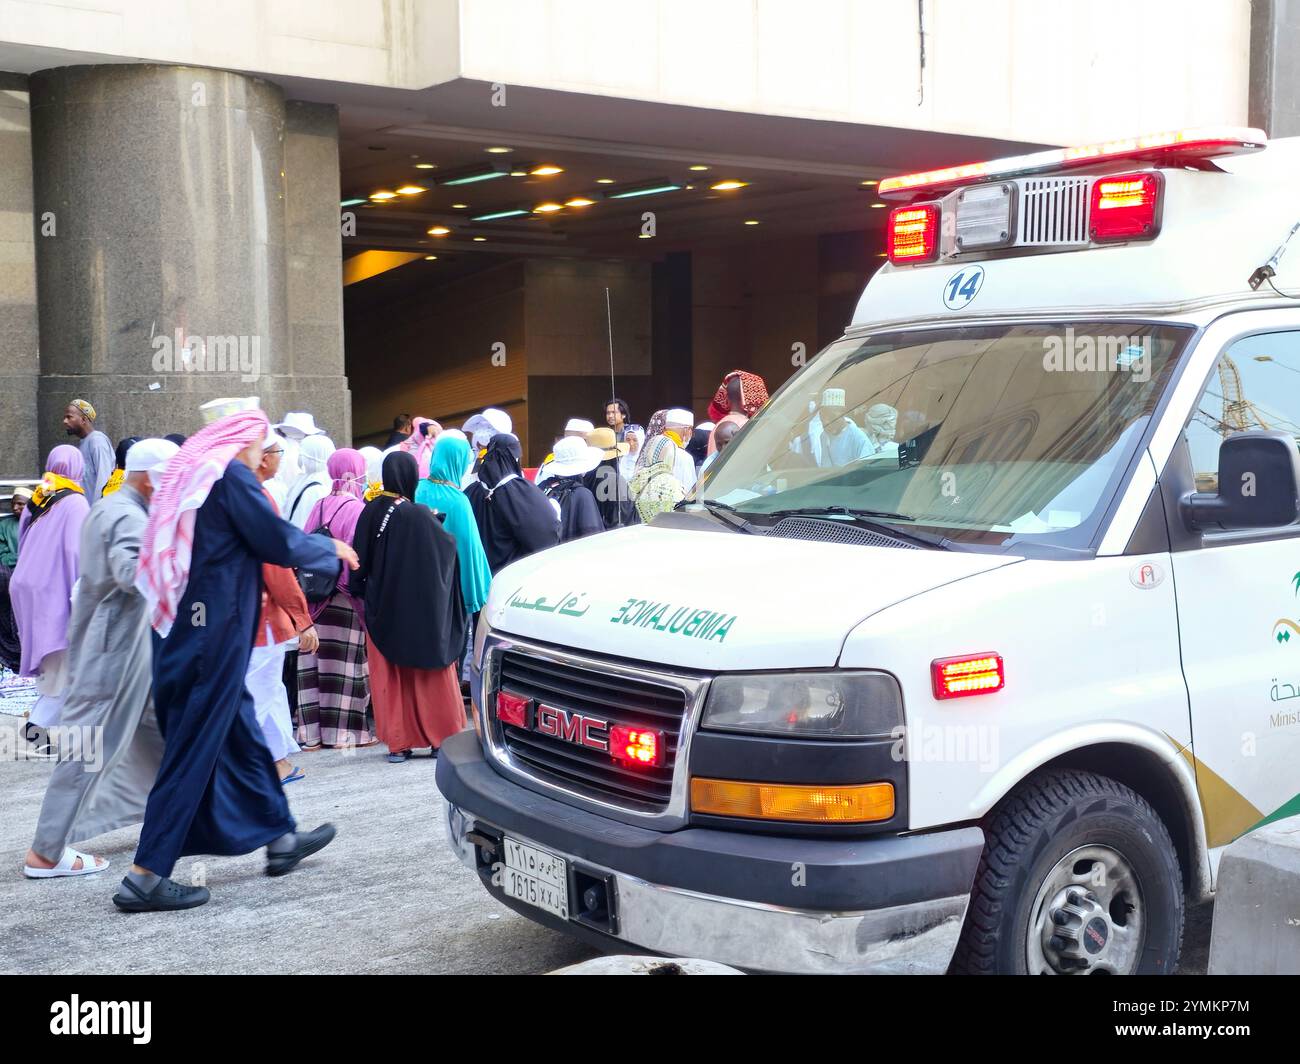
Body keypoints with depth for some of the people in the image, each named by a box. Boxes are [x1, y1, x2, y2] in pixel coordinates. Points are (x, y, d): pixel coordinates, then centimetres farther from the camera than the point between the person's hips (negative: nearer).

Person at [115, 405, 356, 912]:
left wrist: (244, 587, 34)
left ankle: (280, 837, 30)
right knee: (194, 748, -5)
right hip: (217, 629, -9)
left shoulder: (191, 473, 15)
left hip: (186, 627, 9)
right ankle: (146, 875, -3)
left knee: (239, 732, 17)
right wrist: (331, 548, 3)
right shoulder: (232, 475, -11)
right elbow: (277, 539, -13)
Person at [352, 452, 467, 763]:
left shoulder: (371, 512, -6)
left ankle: (398, 741, 12)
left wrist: (362, 592, 14)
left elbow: (360, 559, 1)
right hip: (421, 609, -3)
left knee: (389, 676, 10)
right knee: (429, 674, 10)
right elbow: (449, 547, -7)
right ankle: (442, 737, 14)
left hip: (382, 609, 3)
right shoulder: (419, 516, -17)